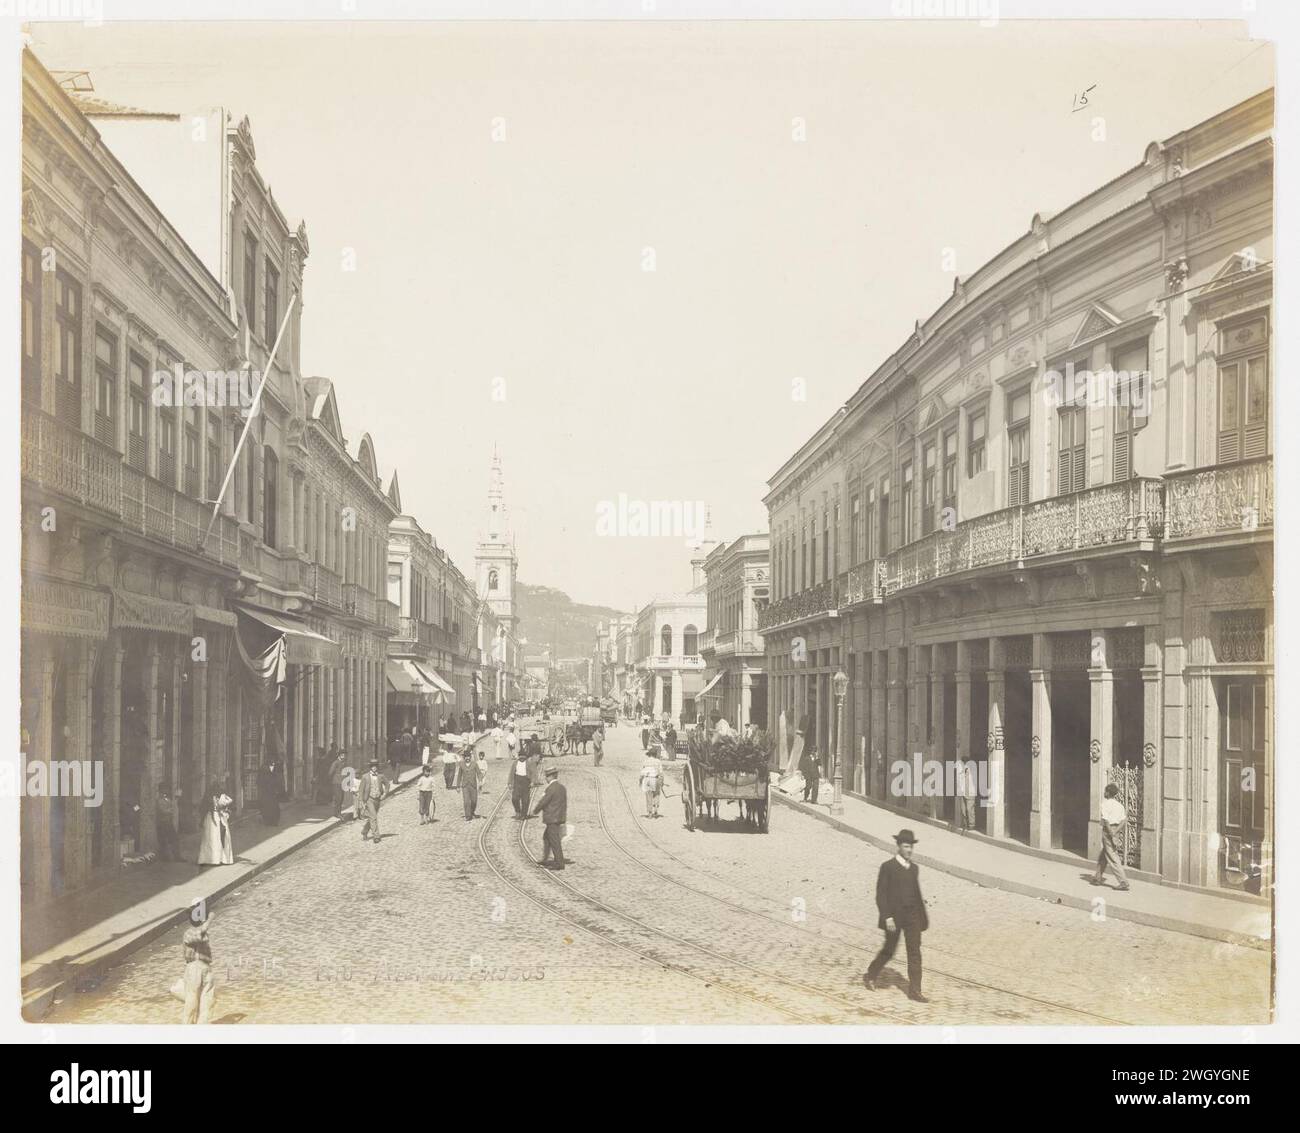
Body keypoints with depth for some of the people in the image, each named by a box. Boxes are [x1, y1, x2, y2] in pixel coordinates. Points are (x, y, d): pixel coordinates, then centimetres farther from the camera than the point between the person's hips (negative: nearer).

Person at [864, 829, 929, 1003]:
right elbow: (881, 894, -11)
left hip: (912, 916, 4)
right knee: (889, 951, 9)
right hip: (894, 916, -4)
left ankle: (914, 990, 0)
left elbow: (917, 894, 16)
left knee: (915, 952, -3)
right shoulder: (887, 866, -8)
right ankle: (870, 976, 33)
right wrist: (887, 917, -19)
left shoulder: (914, 868, 9)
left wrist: (923, 917, 14)